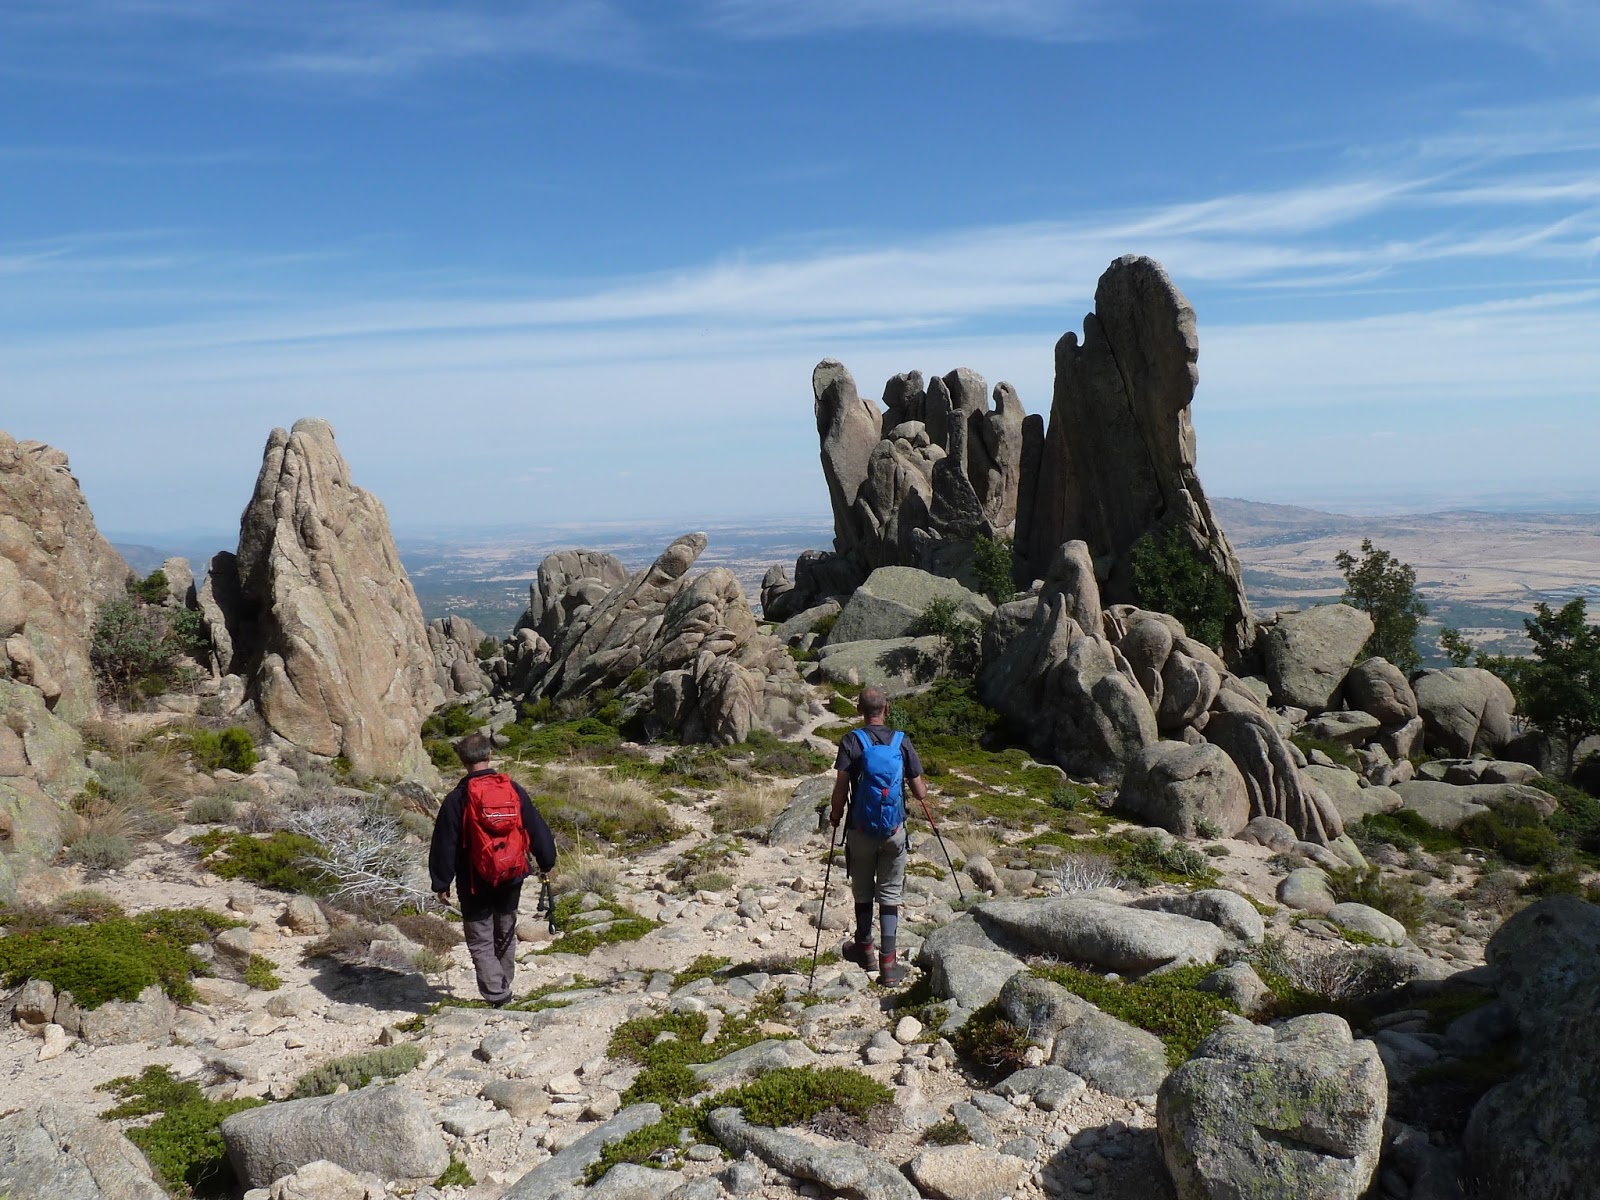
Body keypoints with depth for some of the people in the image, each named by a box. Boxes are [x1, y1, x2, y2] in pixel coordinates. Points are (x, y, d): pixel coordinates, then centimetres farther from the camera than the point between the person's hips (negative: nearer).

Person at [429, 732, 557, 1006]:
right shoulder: (514, 790, -1)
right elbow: (537, 828, 6)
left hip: (476, 883, -4)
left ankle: (497, 994, -9)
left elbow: (445, 845, -8)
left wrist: (441, 884, 1)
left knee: (481, 942, 4)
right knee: (506, 935, 21)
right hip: (511, 879, 4)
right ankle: (503, 988, 34)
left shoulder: (458, 798, -11)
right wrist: (546, 863, 19)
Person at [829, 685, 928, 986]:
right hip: (895, 830, 1)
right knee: (889, 895, 8)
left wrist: (836, 815, 4)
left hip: (861, 830, -1)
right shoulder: (902, 741, -3)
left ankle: (865, 949, 32)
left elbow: (840, 788, -14)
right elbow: (920, 792, -1)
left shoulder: (851, 741, -8)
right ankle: (888, 963, 5)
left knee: (862, 893, 17)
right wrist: (924, 788, 22)